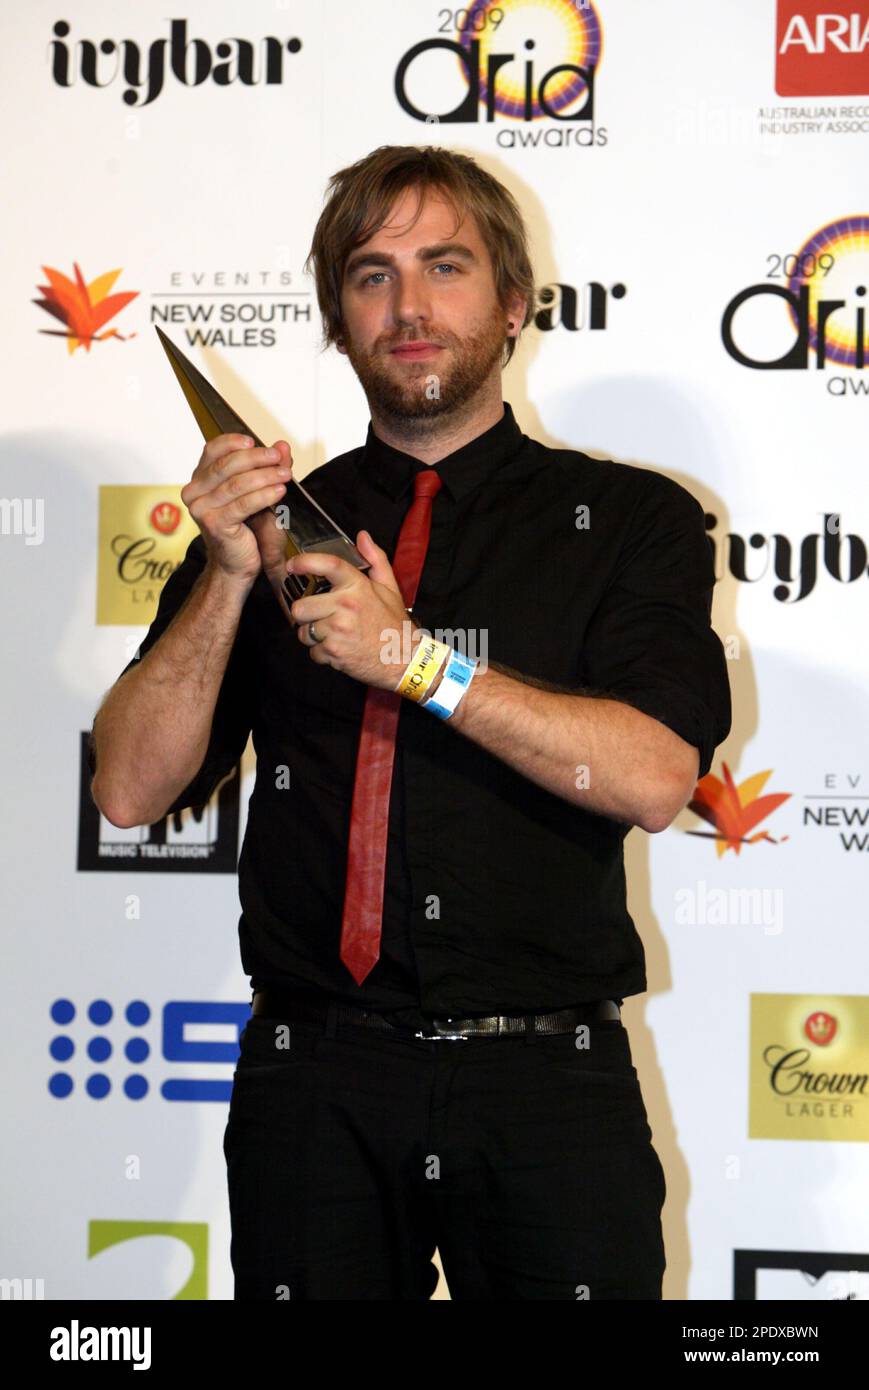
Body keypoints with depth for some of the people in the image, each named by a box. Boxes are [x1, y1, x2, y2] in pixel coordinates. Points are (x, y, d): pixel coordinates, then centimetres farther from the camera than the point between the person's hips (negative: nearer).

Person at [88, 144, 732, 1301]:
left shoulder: (631, 521, 5)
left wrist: (417, 661, -15)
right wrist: (227, 582, -10)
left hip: (546, 1081, -1)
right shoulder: (271, 521, 11)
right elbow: (131, 791, 3)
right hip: (316, 1082, 2)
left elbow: (653, 776, -10)